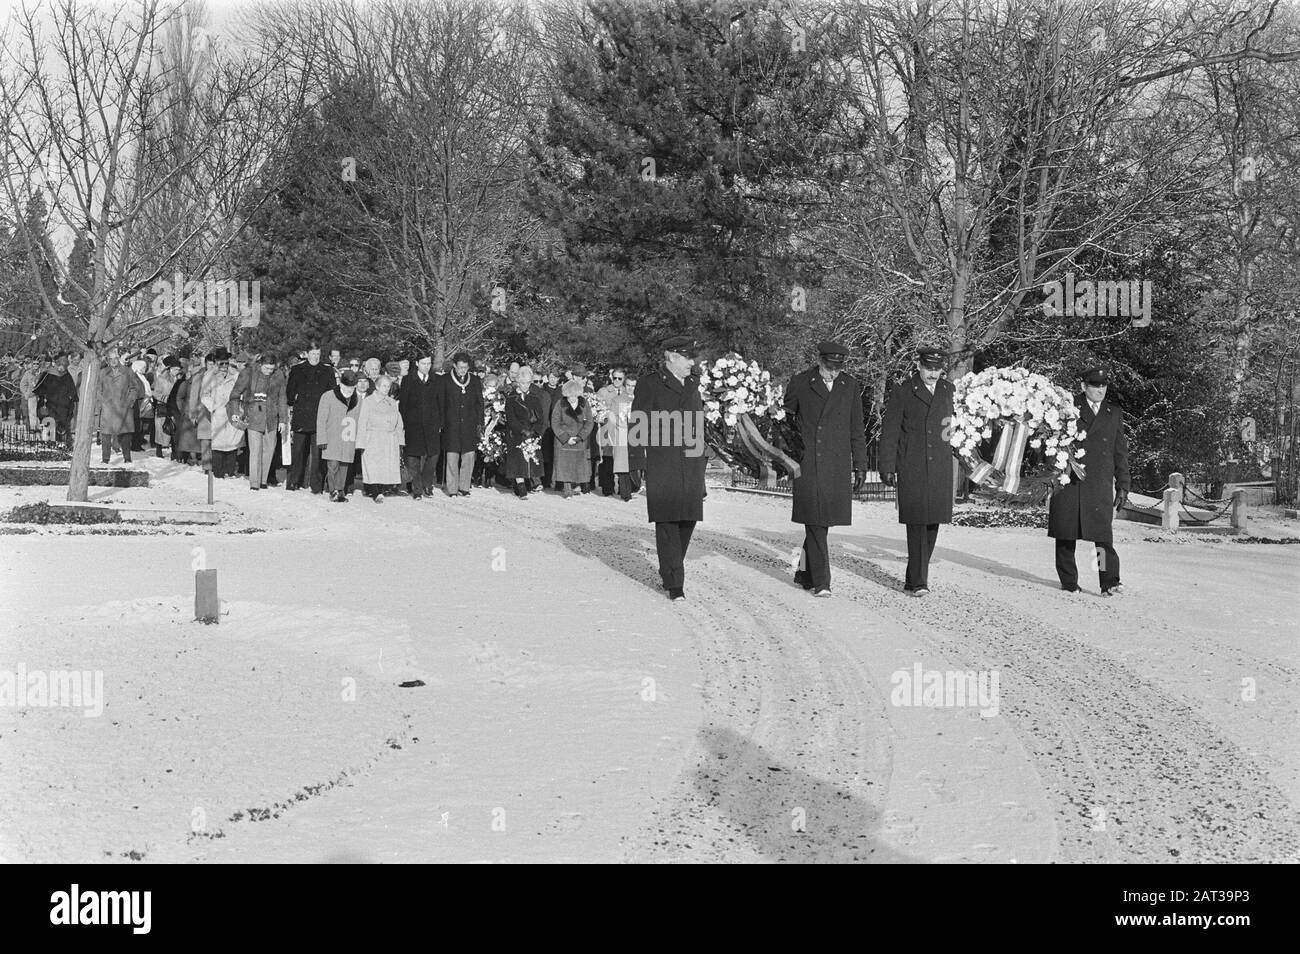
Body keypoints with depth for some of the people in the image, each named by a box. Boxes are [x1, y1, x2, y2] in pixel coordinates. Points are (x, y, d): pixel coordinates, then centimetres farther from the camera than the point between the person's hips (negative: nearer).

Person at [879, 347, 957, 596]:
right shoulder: (902, 393, 0)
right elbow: (889, 433, 0)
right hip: (911, 469, -5)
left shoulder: (947, 391, 13)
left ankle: (914, 577, 19)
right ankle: (919, 582, -8)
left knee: (932, 523, 7)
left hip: (940, 468, 5)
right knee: (917, 523, -9)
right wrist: (887, 468, -3)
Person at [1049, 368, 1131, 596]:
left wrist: (1122, 487, 11)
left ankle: (1110, 584, -12)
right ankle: (1069, 583, 13)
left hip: (1100, 486, 1)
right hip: (1068, 482, -1)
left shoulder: (1114, 414, 15)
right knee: (1065, 535, 3)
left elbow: (1121, 453, 16)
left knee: (1103, 536, -10)